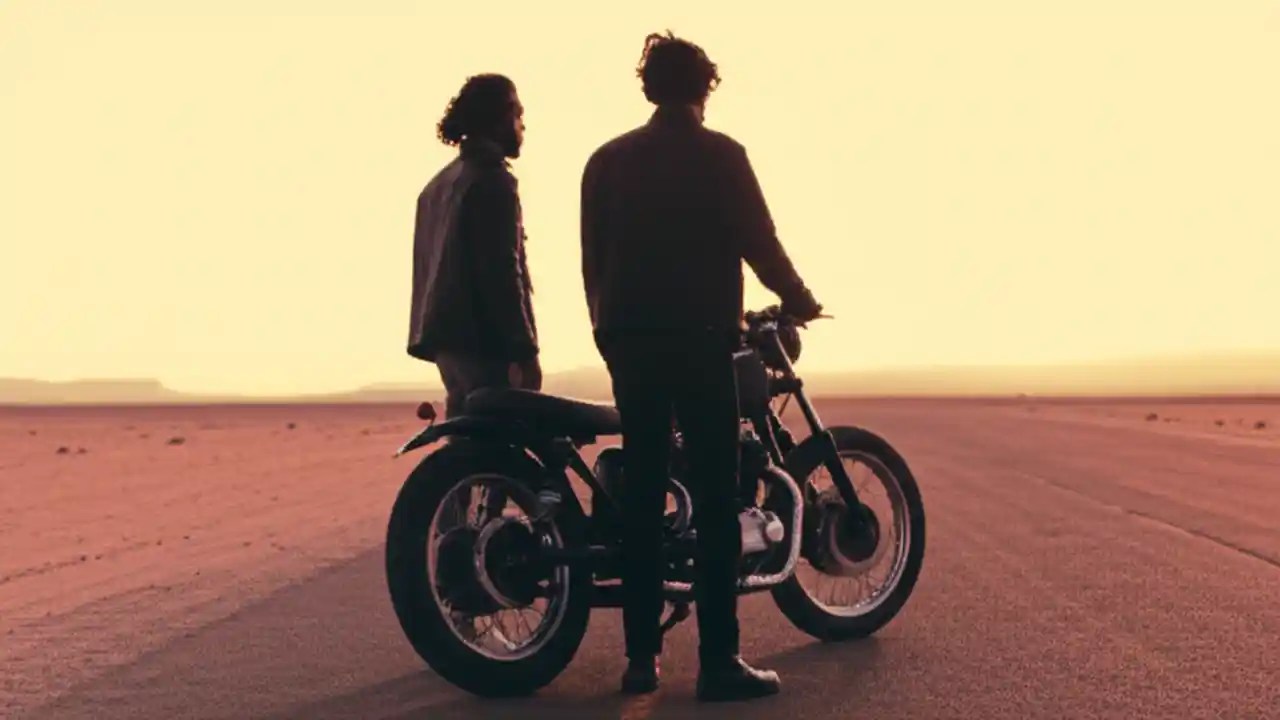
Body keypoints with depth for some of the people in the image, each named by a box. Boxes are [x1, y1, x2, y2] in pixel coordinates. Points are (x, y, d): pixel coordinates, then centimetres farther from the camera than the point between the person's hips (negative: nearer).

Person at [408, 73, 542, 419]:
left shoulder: (440, 183, 20)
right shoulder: (492, 180, -9)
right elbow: (502, 271, -17)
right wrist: (524, 350, -18)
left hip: (446, 335, 10)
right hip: (483, 340, -10)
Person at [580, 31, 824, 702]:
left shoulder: (606, 160, 10)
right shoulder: (719, 154, -3)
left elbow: (593, 256, 11)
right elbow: (758, 242, -5)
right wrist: (799, 301, 11)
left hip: (627, 341, 5)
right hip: (698, 338, -5)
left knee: (640, 496, 9)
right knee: (715, 500, -3)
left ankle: (641, 655, 11)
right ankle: (718, 661, -5)